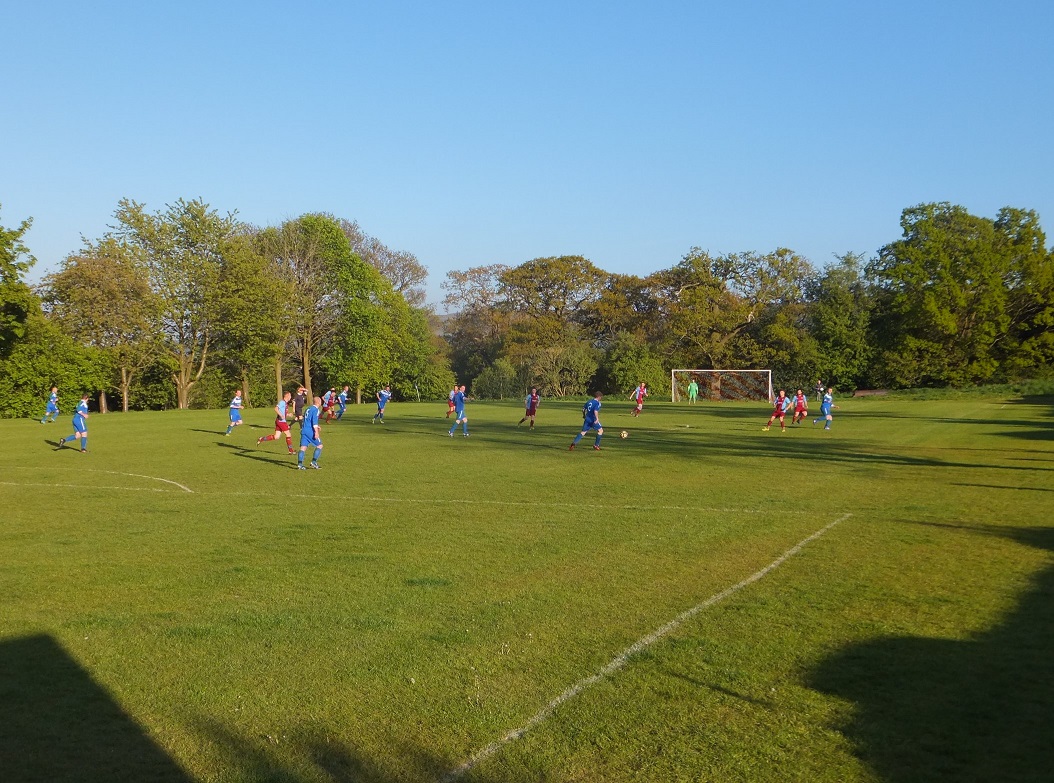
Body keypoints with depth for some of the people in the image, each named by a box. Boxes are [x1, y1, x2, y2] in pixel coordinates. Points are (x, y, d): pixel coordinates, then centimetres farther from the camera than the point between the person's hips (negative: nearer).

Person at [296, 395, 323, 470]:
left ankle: (299, 464, -7)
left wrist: (316, 427, 37)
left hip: (304, 430, 8)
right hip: (310, 431, -8)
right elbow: (314, 421, -17)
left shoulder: (308, 408, 20)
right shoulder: (315, 409, -7)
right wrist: (316, 432, -20)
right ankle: (314, 462, -4)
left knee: (303, 447, 3)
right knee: (319, 446, 4)